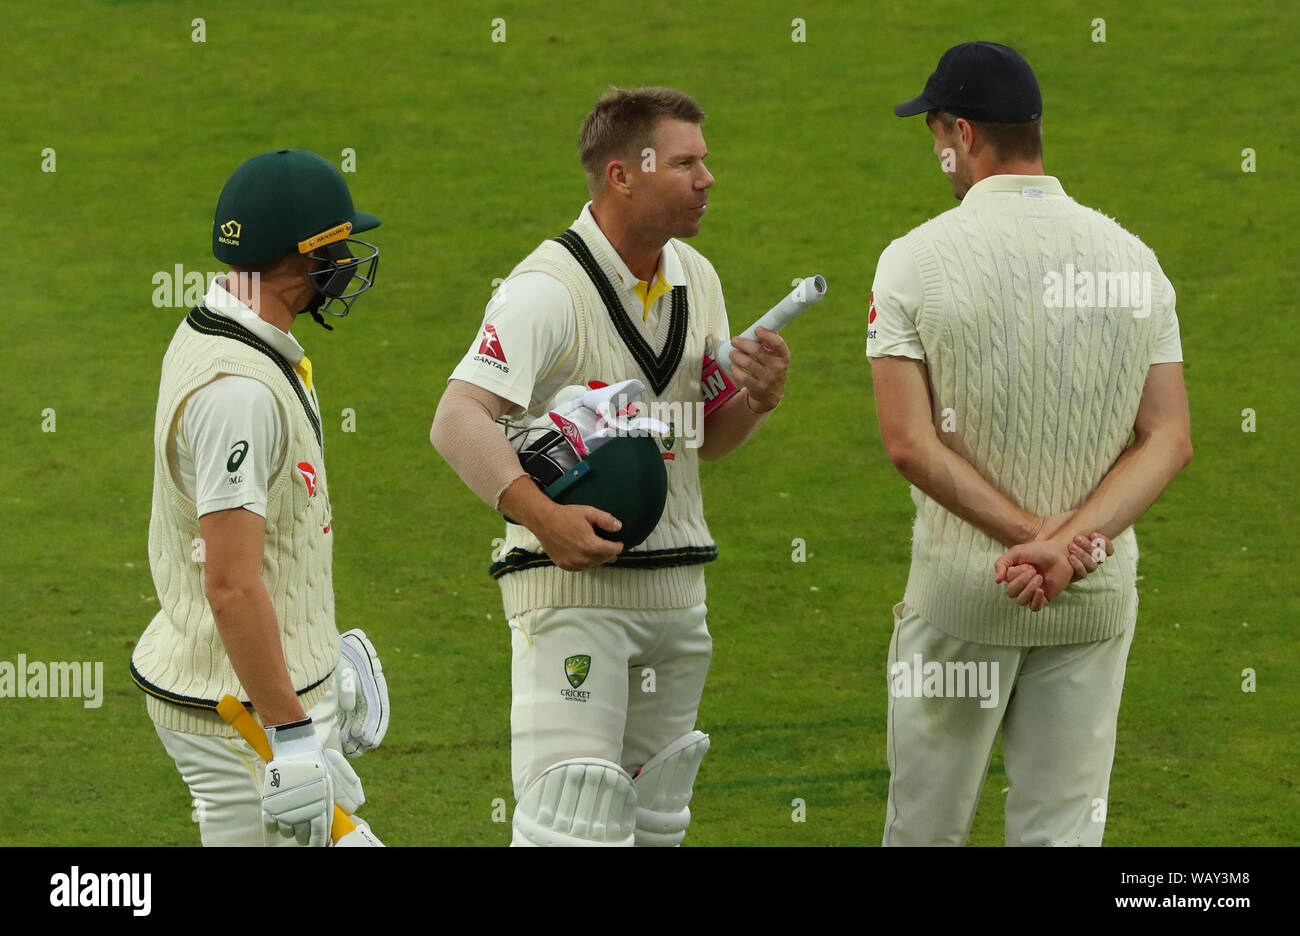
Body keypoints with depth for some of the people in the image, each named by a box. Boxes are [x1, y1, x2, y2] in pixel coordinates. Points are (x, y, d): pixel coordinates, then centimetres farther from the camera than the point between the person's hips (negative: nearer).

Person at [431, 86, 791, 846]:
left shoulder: (697, 280, 10)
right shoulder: (549, 289, -15)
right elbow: (458, 421, -24)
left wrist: (758, 398, -3)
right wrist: (543, 516, -35)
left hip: (675, 589, 8)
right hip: (572, 584, -8)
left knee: (655, 820, 15)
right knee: (573, 820, -15)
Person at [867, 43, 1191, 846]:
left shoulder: (916, 259, -8)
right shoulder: (1132, 258, 1)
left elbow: (910, 442, -15)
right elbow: (1171, 439, -7)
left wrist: (1032, 534, -16)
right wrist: (1072, 544, -16)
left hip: (959, 589, -3)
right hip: (1099, 597, 3)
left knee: (926, 825, 9)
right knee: (1064, 830, 5)